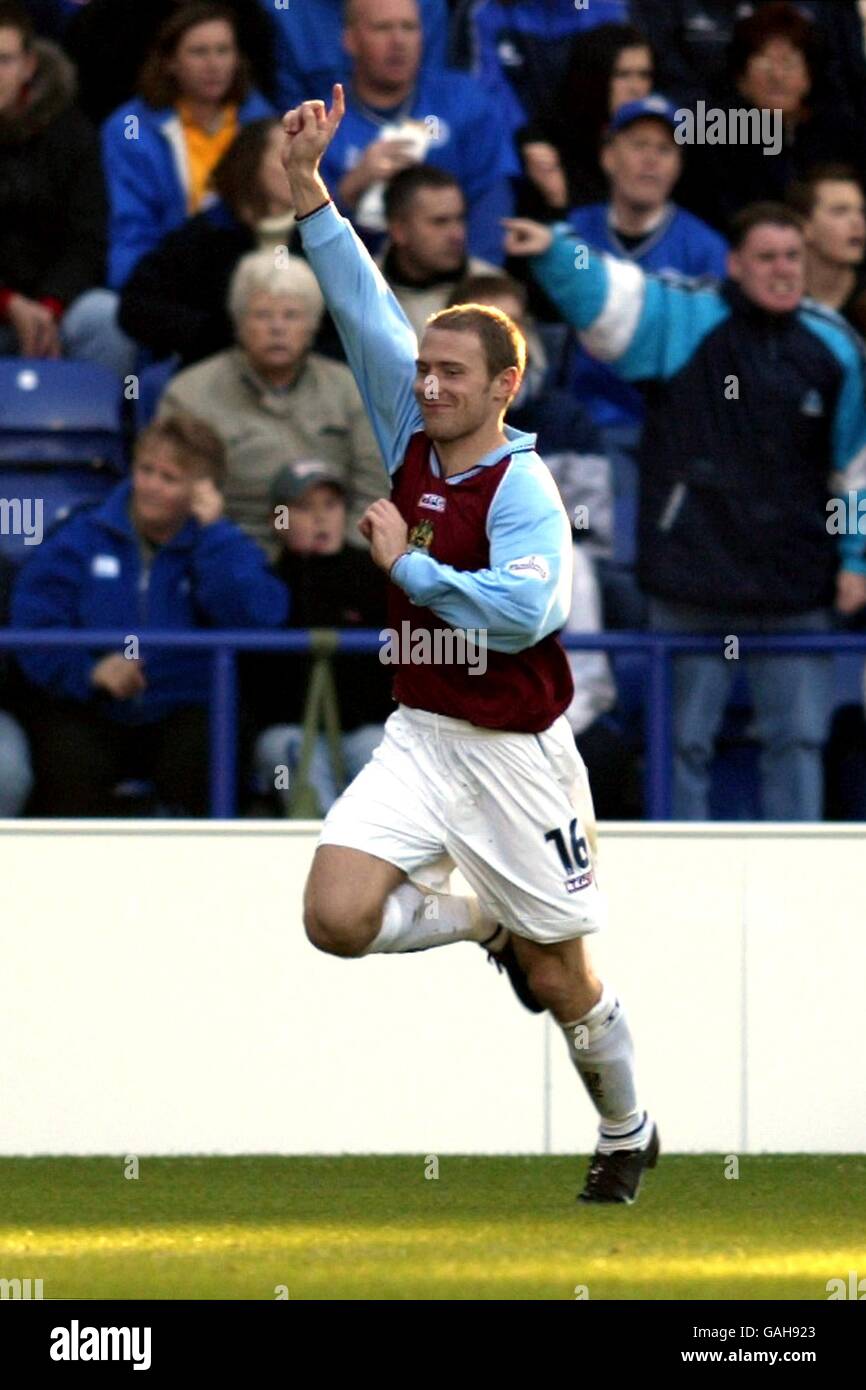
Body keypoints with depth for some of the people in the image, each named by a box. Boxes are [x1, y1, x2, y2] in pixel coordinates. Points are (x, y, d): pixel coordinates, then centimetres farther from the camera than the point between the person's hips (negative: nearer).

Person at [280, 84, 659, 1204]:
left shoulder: (522, 485, -16)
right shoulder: (411, 438, 2)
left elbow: (524, 611, -30)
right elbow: (363, 309, -2)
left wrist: (406, 564, -21)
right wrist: (307, 187, -9)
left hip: (513, 754, -6)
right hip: (420, 736, 6)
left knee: (561, 974, 6)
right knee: (337, 919, -14)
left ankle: (627, 1135, 30)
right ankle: (490, 923, 15)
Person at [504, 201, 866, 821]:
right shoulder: (684, 321, -3)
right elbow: (603, 294, -18)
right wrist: (552, 253, -37)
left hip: (795, 586, 2)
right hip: (693, 581, -2)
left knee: (799, 739, 6)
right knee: (685, 739, 5)